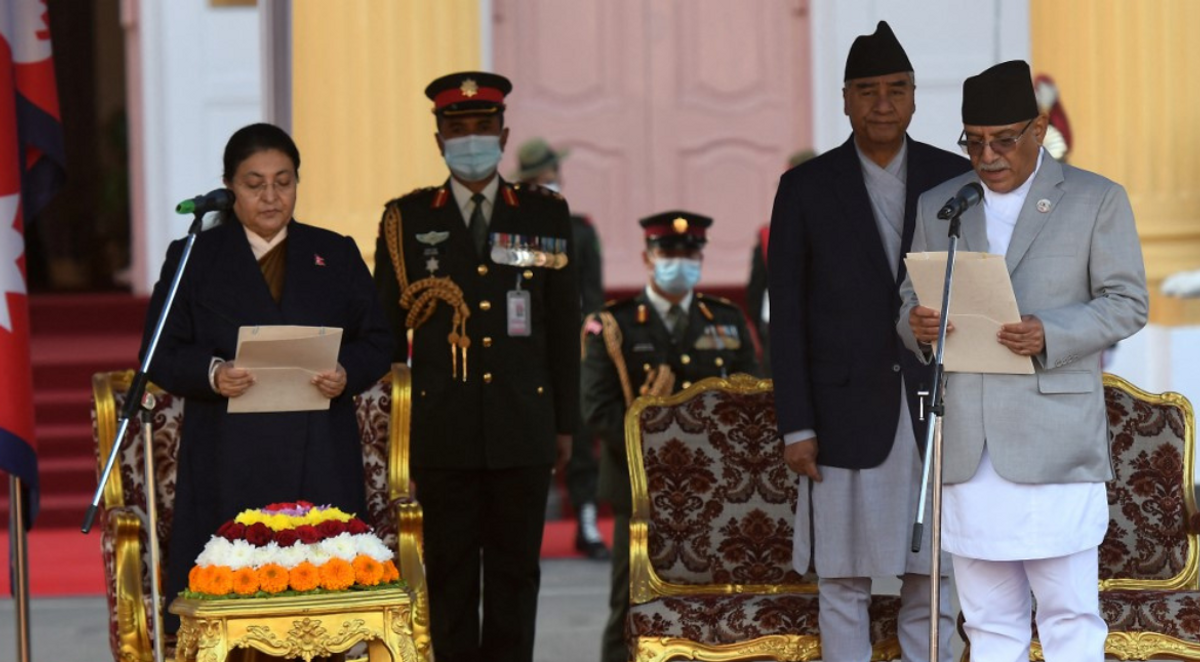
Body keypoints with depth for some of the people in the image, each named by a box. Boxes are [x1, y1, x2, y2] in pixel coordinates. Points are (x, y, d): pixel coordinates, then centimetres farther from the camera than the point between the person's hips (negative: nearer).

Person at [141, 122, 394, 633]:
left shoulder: (336, 255, 16)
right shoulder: (193, 259, 10)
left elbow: (377, 342, 13)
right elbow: (161, 353, 5)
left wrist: (347, 373, -9)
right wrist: (212, 374, -15)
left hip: (322, 466, 2)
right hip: (229, 469, -1)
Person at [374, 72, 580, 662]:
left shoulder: (546, 216, 8)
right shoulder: (407, 220, 6)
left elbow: (563, 328, 10)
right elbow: (386, 330, 9)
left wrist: (564, 424, 7)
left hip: (523, 430, 1)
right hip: (442, 434, -1)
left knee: (515, 569, 4)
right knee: (450, 573, 2)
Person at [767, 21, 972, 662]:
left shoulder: (955, 178, 5)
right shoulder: (806, 188, 2)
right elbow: (787, 315, 1)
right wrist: (796, 426, -4)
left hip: (938, 415, 1)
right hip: (847, 415, -1)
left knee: (933, 584, 4)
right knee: (843, 583, 2)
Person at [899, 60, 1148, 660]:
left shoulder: (1096, 200, 5)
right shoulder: (936, 206, 16)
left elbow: (1127, 303, 1)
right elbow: (910, 300, 18)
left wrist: (1050, 335, -16)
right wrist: (916, 323, -7)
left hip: (1053, 443, -4)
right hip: (966, 446, 4)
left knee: (1068, 613, -4)